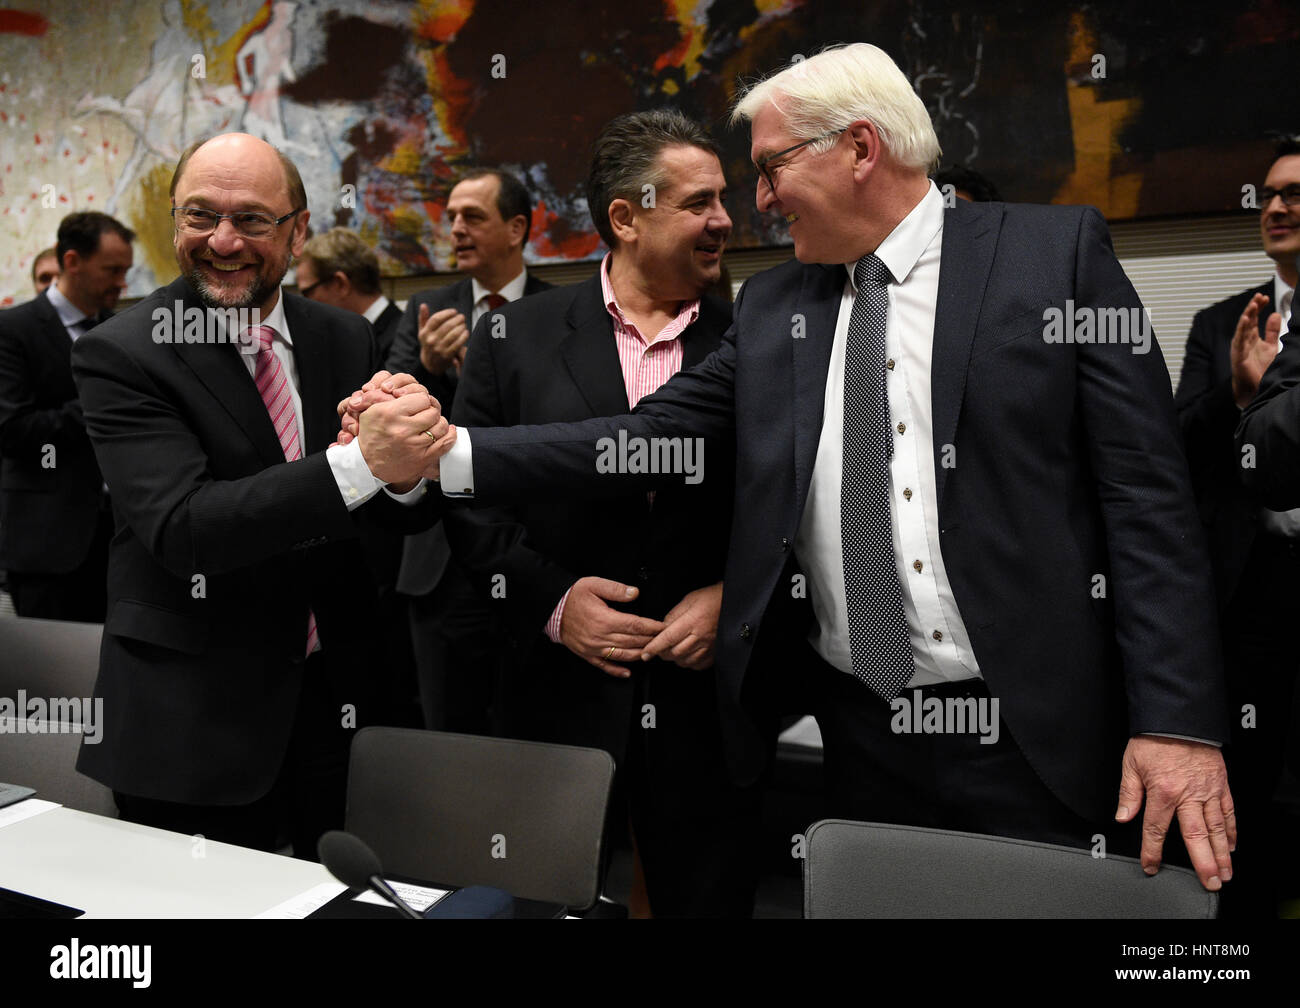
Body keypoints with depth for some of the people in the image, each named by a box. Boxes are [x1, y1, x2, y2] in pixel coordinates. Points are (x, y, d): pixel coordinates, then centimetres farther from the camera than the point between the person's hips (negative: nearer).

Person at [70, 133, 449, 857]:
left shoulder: (346, 340, 2)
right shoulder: (122, 355, -12)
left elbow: (413, 516, -1)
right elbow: (182, 528, -25)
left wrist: (408, 466, -26)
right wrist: (360, 461, -34)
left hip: (337, 698, 5)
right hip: (195, 723, -4)